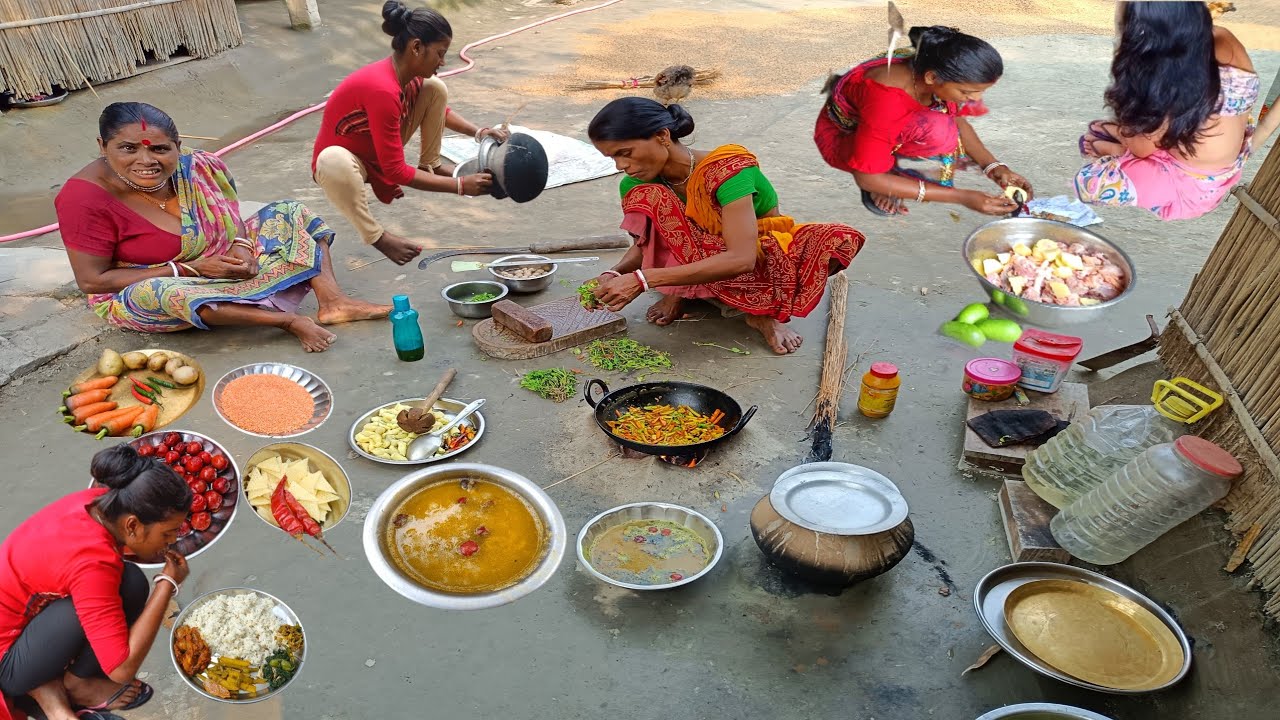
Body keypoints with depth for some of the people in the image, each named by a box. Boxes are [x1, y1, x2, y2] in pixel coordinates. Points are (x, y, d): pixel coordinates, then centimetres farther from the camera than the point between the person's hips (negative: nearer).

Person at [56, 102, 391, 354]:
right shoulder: (85, 198, -23)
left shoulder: (195, 168, -12)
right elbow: (92, 280, -21)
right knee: (157, 293, -40)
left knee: (288, 213, -4)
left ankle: (332, 301, -25)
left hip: (222, 264, 5)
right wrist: (191, 269, -25)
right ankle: (288, 320, -35)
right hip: (137, 293, -5)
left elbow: (231, 216, 5)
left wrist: (241, 247, -19)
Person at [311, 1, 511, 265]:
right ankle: (375, 235, -23)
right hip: (345, 157, -7)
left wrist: (478, 132, -6)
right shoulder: (382, 89, -37)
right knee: (334, 162, -46)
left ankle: (431, 165, 11)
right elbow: (395, 172, -34)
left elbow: (441, 110, 13)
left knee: (436, 88, -4)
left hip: (380, 150, 7)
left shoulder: (410, 74, -11)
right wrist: (460, 186, -31)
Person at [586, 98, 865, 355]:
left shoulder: (727, 169, -30)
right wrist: (614, 275, -27)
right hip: (703, 262, 2)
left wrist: (642, 279, -45)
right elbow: (646, 244, -3)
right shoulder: (637, 184, -13)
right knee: (646, 197, -25)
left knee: (843, 239, -32)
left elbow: (741, 259, -39)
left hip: (762, 256, -2)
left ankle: (761, 308, -16)